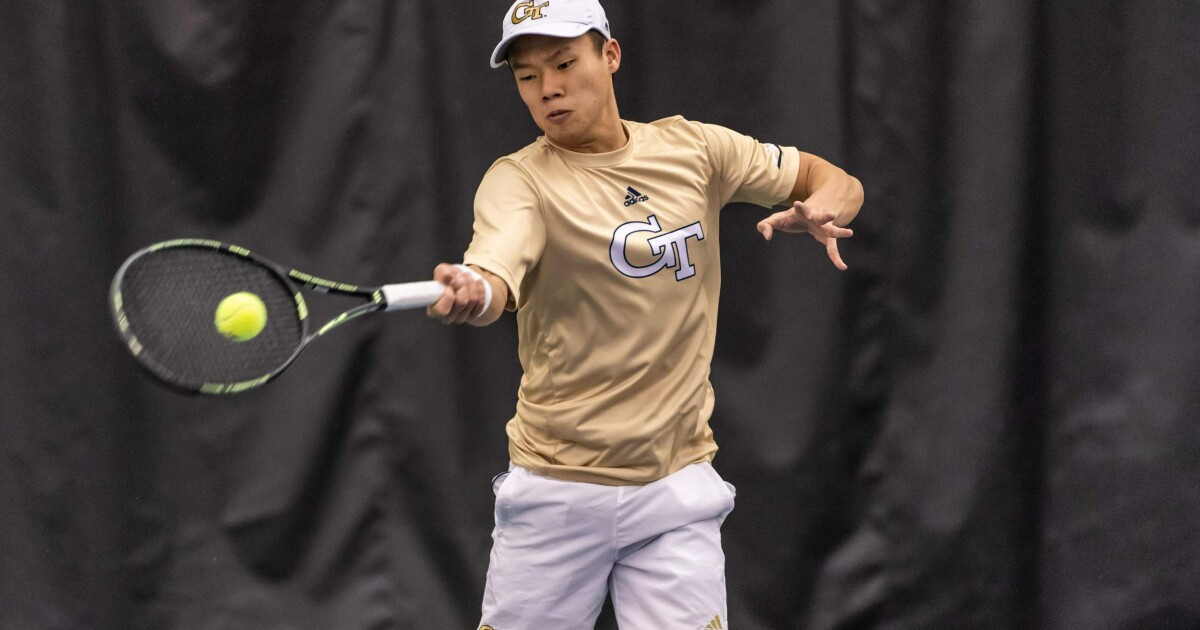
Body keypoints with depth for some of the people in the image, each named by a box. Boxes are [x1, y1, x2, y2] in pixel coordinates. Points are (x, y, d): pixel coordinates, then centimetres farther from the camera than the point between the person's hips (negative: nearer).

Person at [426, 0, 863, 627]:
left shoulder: (694, 148, 3)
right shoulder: (518, 180, -9)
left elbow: (839, 183, 12)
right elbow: (494, 284, -29)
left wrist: (819, 209, -12)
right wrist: (470, 293, -54)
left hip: (677, 489, 2)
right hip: (556, 494, -2)